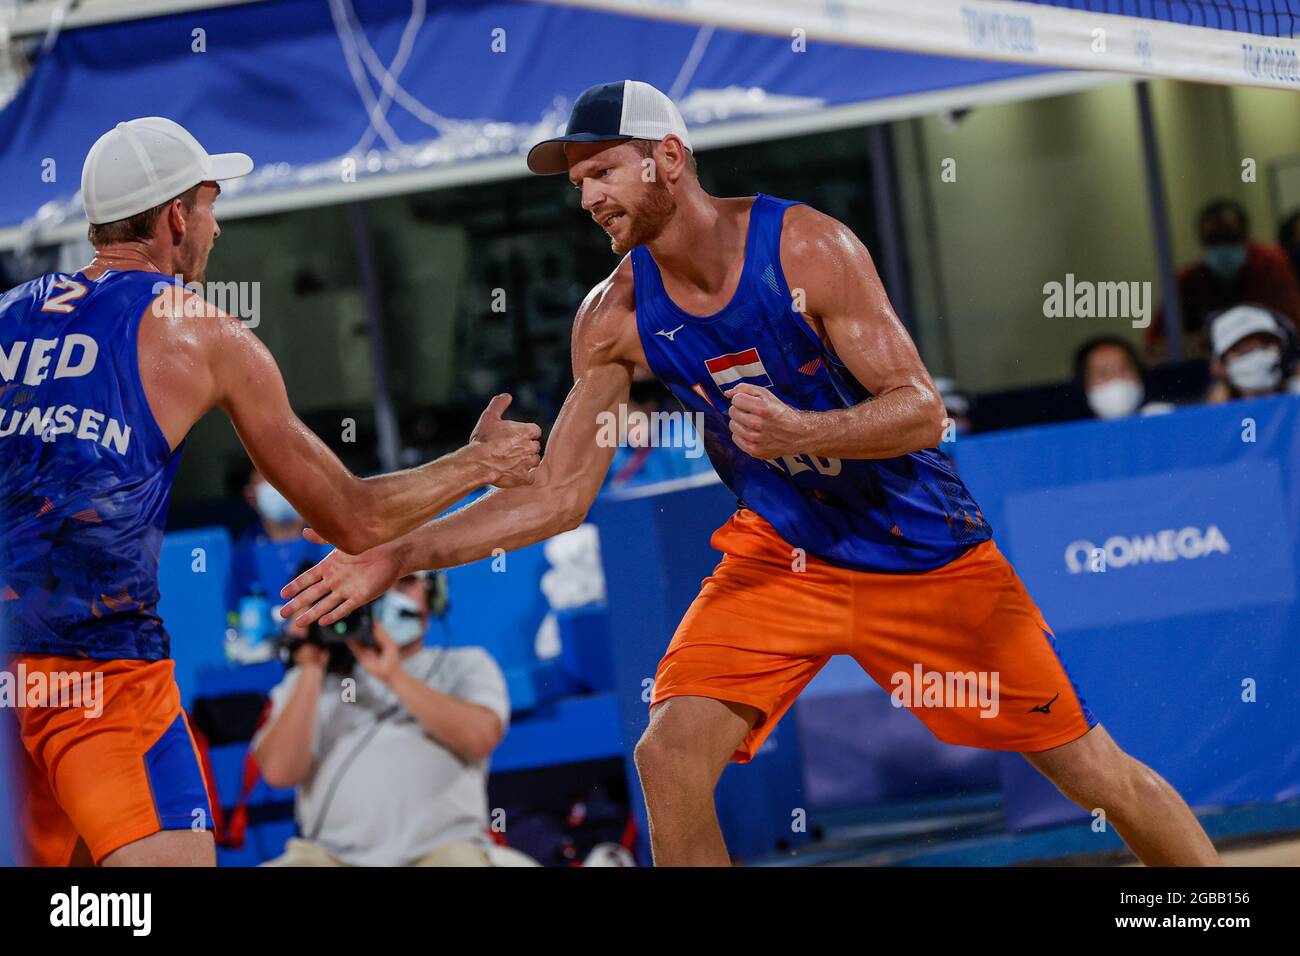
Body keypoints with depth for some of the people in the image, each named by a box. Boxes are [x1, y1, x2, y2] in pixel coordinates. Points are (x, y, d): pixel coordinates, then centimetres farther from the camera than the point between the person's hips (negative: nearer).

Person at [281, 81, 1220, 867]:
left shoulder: (808, 248, -21)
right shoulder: (616, 317, -8)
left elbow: (922, 409, -20)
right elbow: (560, 493, -4)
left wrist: (800, 431, -39)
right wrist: (398, 557, -12)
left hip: (926, 549, -3)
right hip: (782, 552, 3)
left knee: (1092, 769, 1)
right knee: (671, 752, -17)